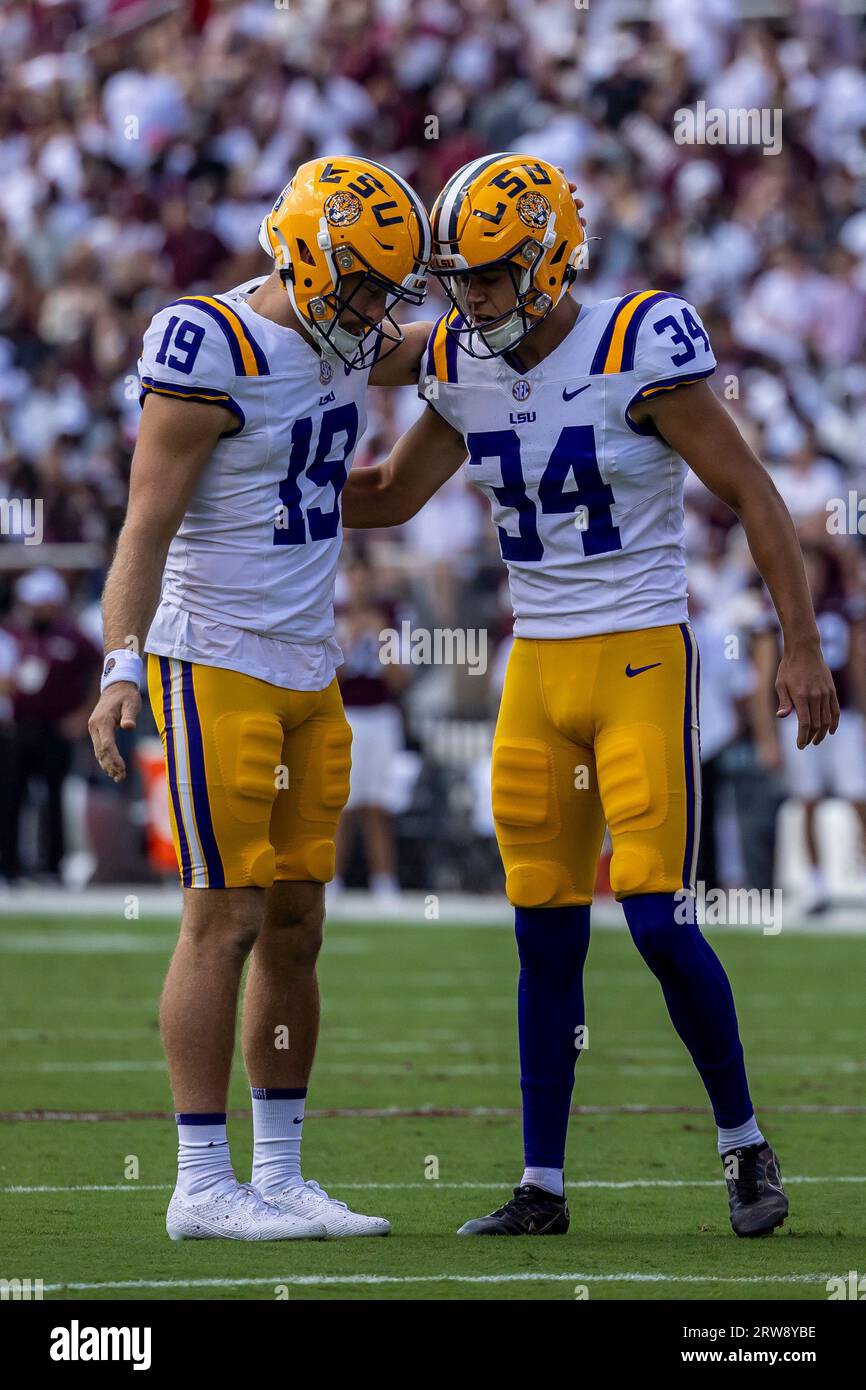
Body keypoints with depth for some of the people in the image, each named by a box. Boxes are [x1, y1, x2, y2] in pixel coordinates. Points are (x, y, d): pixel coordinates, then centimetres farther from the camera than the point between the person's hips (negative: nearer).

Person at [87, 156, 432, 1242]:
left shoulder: (343, 341, 8)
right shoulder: (211, 348, -16)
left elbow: (430, 353, 32)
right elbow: (149, 524, -17)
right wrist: (122, 664, -26)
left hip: (308, 672, 8)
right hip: (217, 667, -8)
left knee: (295, 927, 9)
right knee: (226, 918, -8)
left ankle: (280, 1175, 15)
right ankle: (203, 1184, -4)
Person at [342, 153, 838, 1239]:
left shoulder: (637, 353, -13)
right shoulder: (464, 370, 4)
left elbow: (751, 497, -9)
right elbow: (390, 496, 19)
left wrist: (801, 648, -11)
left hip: (642, 660, -5)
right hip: (537, 668, 5)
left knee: (659, 921, -11)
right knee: (546, 936, 6)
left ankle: (743, 1142, 8)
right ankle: (542, 1184, 12)